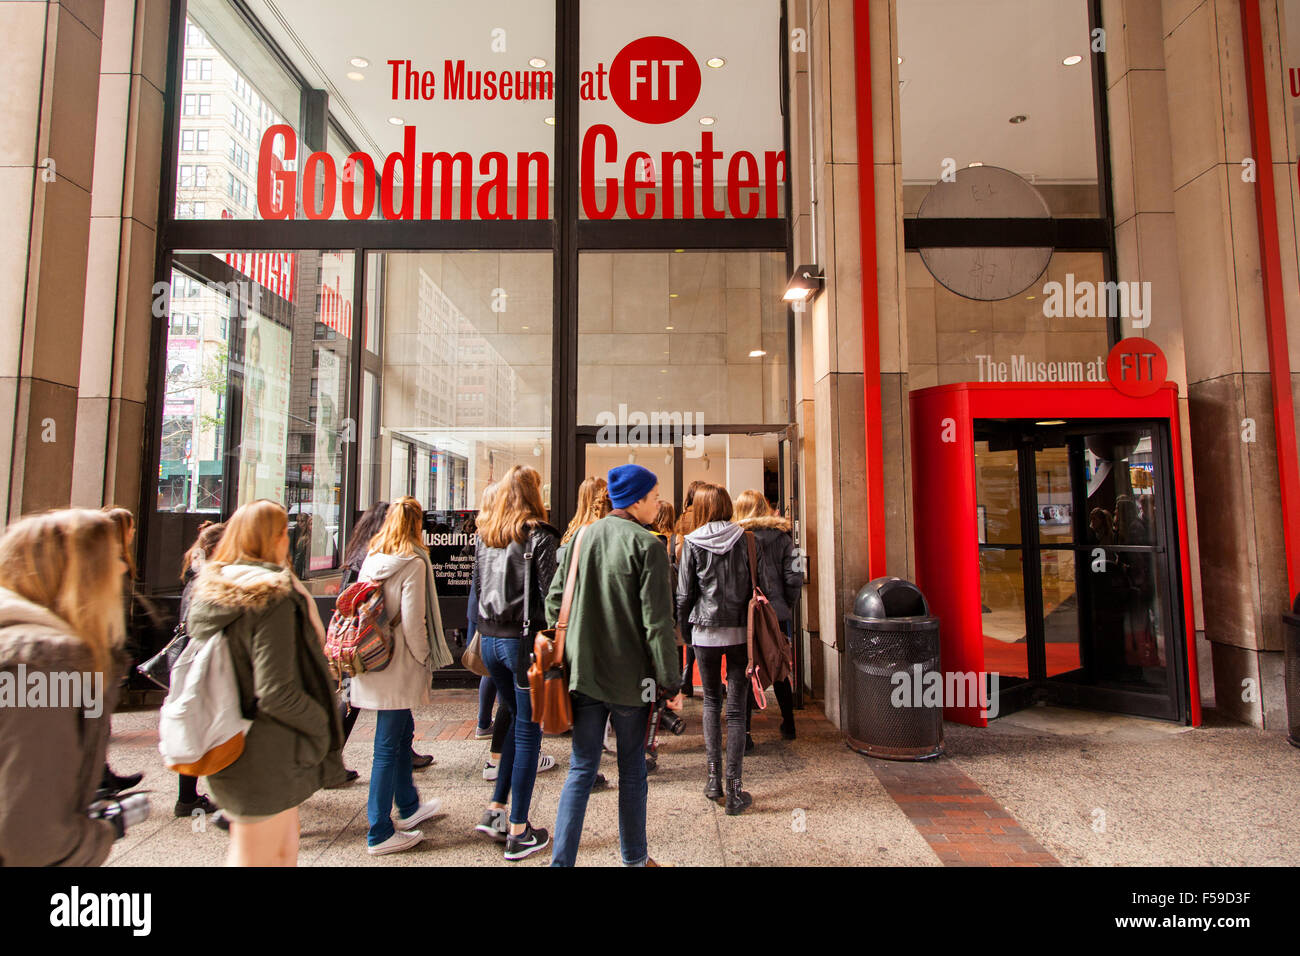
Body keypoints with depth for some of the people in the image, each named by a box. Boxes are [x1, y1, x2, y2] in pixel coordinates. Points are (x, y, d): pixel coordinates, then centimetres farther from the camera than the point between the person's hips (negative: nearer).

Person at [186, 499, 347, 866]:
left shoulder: (207, 592, 6)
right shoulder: (274, 599, -20)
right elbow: (277, 694, -24)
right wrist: (323, 725, -10)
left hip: (224, 749, 8)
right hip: (264, 757, -8)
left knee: (285, 850, 21)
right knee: (256, 859, 7)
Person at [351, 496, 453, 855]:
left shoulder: (371, 559, 6)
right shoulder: (413, 563, -15)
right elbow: (412, 622, -18)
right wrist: (424, 661, -5)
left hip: (372, 660, 8)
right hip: (397, 666, -8)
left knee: (402, 729, 22)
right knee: (388, 745, 1)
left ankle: (409, 806, 39)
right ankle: (379, 834, 13)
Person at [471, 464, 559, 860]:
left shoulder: (484, 534, 8)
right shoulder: (538, 536, -11)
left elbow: (477, 586, 15)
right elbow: (549, 593, -14)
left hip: (489, 639, 7)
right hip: (524, 640, -6)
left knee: (518, 719, 23)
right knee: (528, 731, 4)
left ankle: (495, 810, 25)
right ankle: (519, 832, 13)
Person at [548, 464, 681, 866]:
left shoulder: (579, 539, 5)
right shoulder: (646, 544, -12)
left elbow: (554, 602, 9)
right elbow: (657, 620, -15)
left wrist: (564, 658, 18)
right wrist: (670, 678, -8)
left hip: (582, 672, 4)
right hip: (629, 676, -4)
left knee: (581, 769, 12)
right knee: (632, 771, 13)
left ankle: (561, 859, 13)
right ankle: (634, 857, 29)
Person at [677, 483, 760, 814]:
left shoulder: (692, 543, -4)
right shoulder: (745, 538, -1)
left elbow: (684, 593, -3)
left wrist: (683, 625, 12)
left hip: (706, 632, 0)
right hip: (740, 630, 0)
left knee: (711, 701, 17)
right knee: (736, 708, 5)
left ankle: (714, 778, 19)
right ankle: (733, 789, 8)